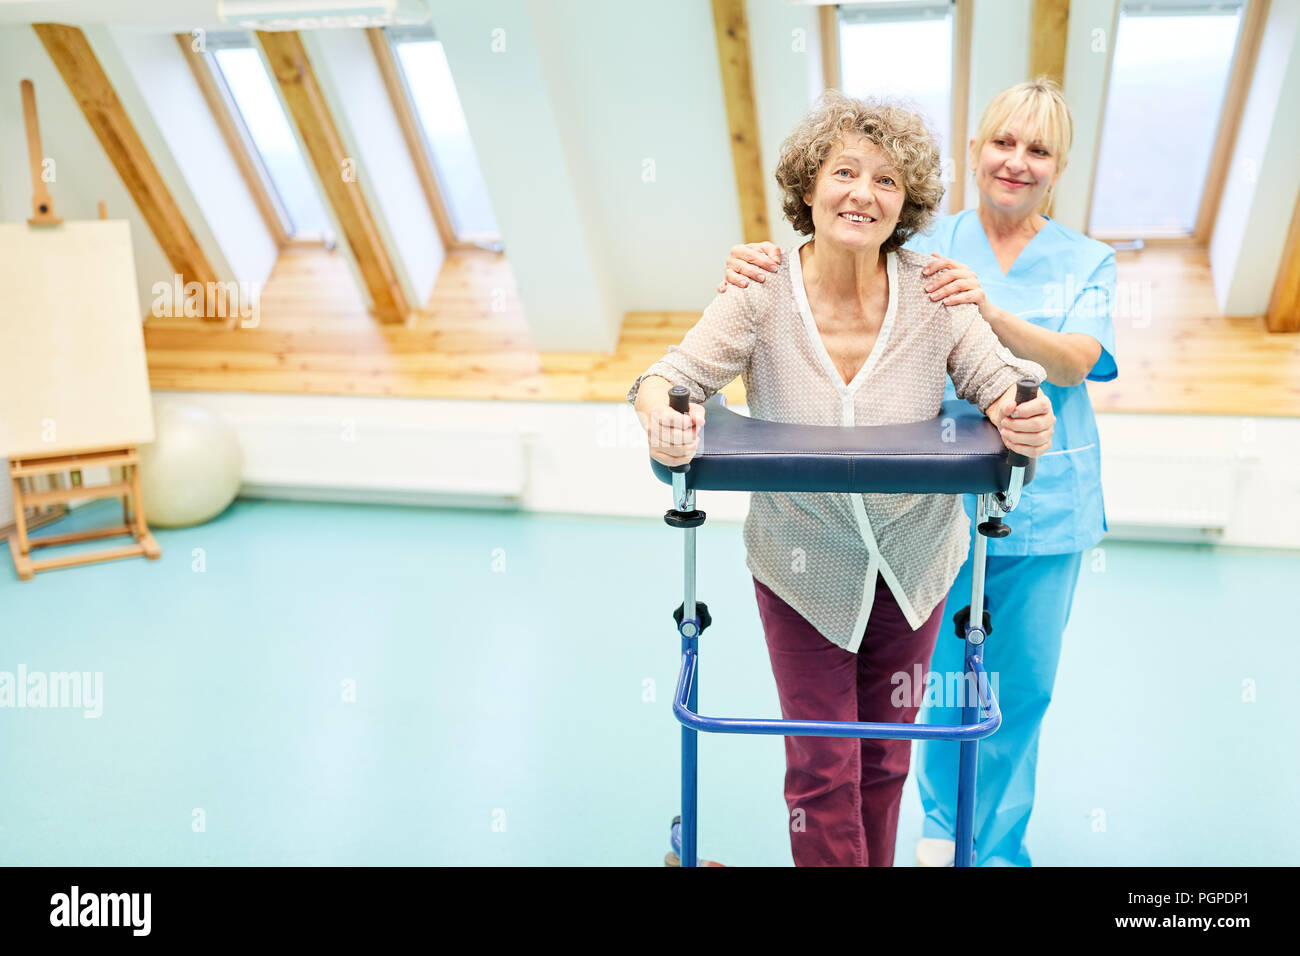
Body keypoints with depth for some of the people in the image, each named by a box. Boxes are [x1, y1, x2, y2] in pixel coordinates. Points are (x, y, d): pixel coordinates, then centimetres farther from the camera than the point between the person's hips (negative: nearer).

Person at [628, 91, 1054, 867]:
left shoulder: (933, 294, -13)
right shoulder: (760, 298, -15)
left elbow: (998, 380, -10)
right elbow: (672, 375, -14)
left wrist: (1022, 415, -35)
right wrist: (665, 417, -38)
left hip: (912, 562, 2)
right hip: (803, 568, -2)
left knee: (886, 762, 19)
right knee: (822, 771, 5)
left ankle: (877, 860, 45)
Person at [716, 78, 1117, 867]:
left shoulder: (1087, 261, 5)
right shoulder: (929, 248, 2)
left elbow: (1078, 361, -12)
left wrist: (990, 310, -31)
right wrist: (763, 267, -35)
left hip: (1045, 505, 1)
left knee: (1022, 683, 10)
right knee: (943, 669, 9)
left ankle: (998, 844, 32)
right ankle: (943, 828, 35)